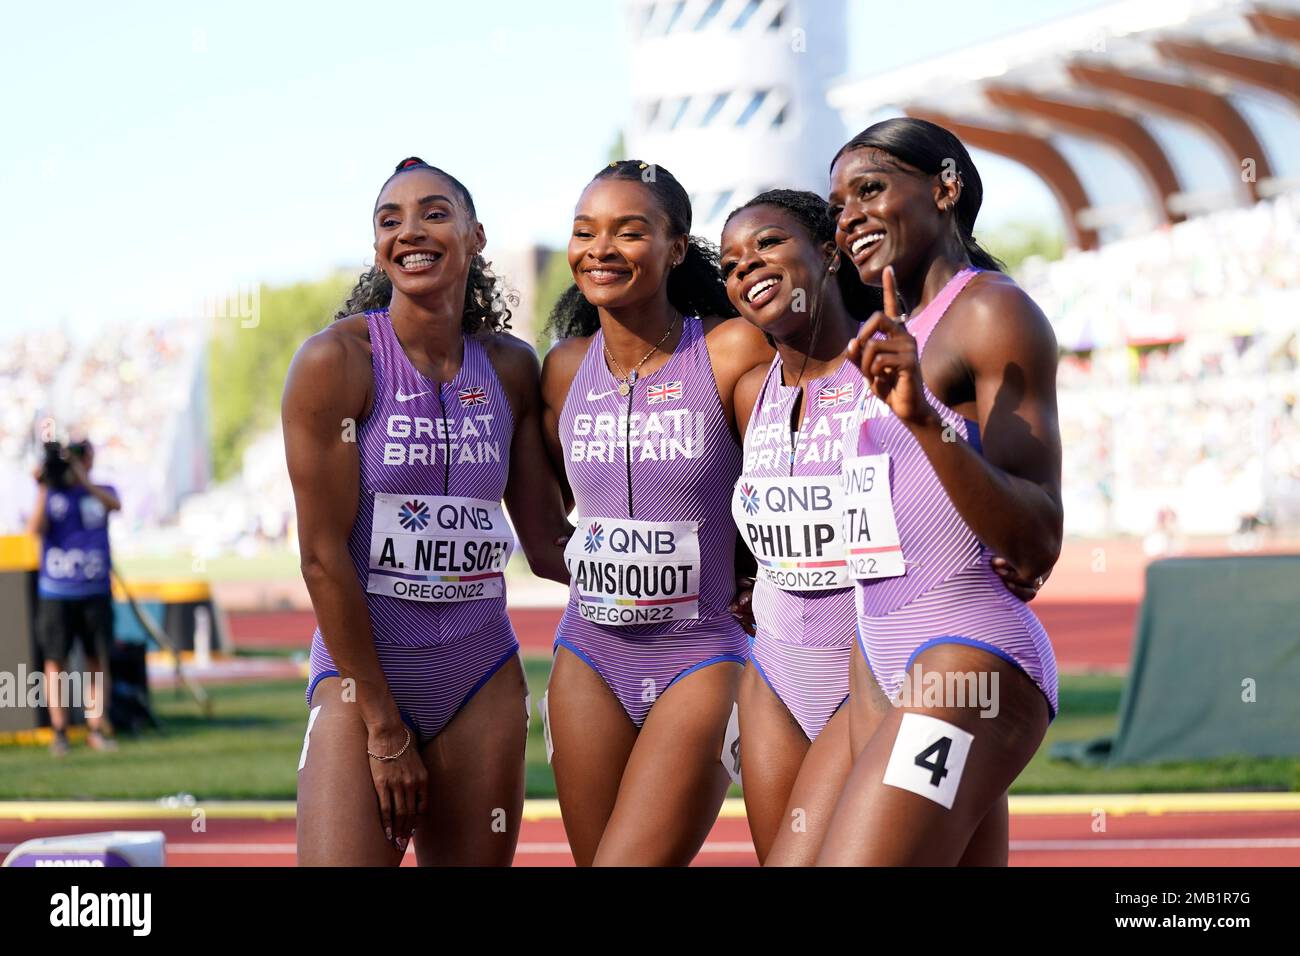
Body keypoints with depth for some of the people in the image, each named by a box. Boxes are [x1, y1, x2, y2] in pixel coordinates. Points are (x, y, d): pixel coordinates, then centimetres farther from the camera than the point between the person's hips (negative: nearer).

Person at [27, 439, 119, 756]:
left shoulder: (102, 492, 8)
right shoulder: (51, 491, 7)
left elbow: (115, 505, -17)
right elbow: (35, 529, -7)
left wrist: (83, 479, -27)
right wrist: (44, 489, -13)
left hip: (96, 591, 1)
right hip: (56, 592, -1)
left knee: (98, 660, 1)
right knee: (55, 661, -1)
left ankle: (97, 729, 7)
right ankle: (59, 732, 4)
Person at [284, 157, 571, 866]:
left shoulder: (510, 368, 6)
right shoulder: (337, 360, -7)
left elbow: (547, 541, 11)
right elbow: (323, 556, -9)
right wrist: (384, 729, -10)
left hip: (483, 684, 4)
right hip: (361, 675, -4)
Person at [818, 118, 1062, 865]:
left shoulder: (994, 312, -7)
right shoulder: (898, 335, 19)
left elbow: (1036, 547, -16)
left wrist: (922, 417, -26)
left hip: (969, 662, -10)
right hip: (886, 663, 10)